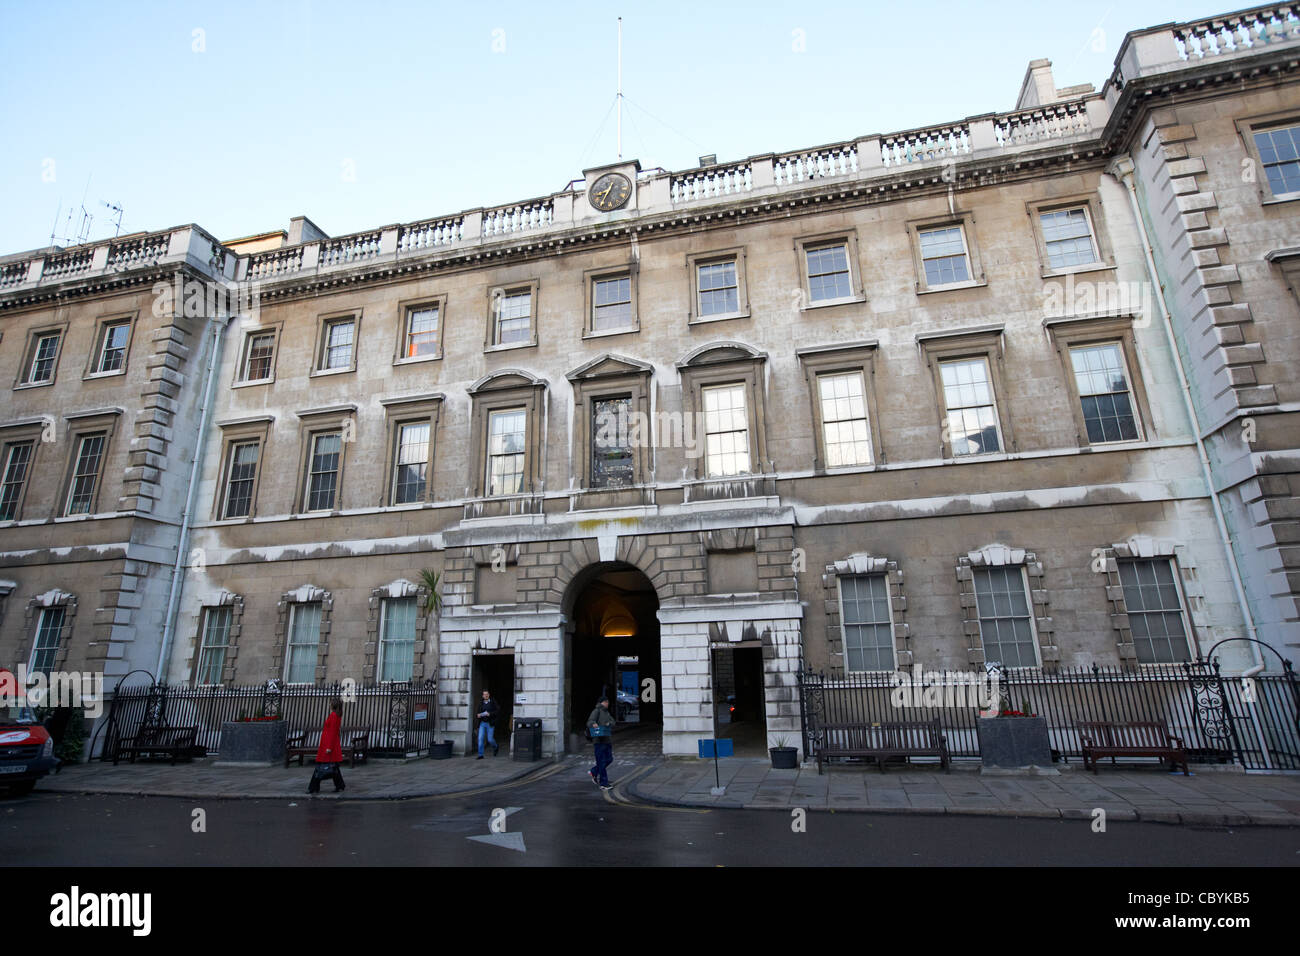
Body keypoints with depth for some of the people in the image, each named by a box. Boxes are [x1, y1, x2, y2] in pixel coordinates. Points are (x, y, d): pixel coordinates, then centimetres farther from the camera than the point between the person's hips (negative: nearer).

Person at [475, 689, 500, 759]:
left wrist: (490, 714, -21)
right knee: (480, 738, -8)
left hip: (490, 724, -3)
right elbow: (479, 712, 19)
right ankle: (480, 755, -1)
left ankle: (496, 747, 29)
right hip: (482, 723, 3)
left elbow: (498, 710, -9)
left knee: (490, 739, -2)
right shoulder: (481, 703, 8)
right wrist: (478, 715, -5)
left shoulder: (493, 702, -3)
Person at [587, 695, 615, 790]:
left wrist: (609, 723, -15)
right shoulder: (596, 711, -3)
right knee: (601, 761, -5)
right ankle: (603, 783, 1)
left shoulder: (607, 712, 20)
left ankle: (593, 772, 27)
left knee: (609, 759, 11)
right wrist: (593, 724, -37)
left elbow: (613, 722, 8)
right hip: (599, 740, -8)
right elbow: (589, 722, -15)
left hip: (608, 739, 8)